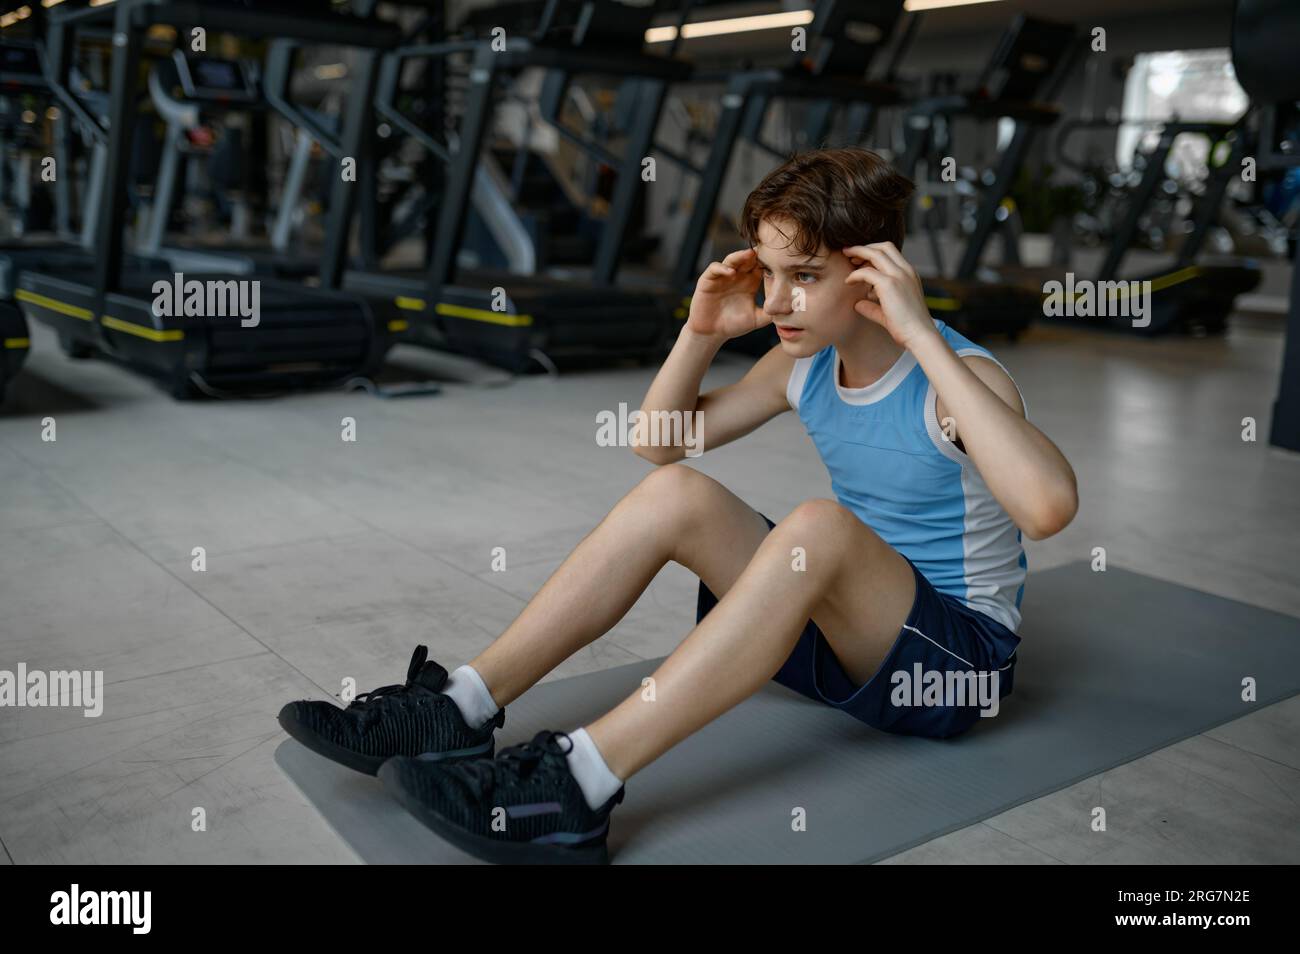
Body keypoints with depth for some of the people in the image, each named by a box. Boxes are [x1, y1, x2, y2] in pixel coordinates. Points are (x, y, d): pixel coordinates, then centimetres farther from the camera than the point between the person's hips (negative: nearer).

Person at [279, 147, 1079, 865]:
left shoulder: (959, 377, -20)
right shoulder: (805, 366, 0)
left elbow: (1049, 506, -42)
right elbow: (659, 439, 9)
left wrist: (924, 339, -39)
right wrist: (703, 332, -8)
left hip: (959, 659, -6)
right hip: (843, 636, 6)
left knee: (819, 526, -36)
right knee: (675, 492, -13)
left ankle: (577, 787, -40)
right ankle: (456, 709, -18)